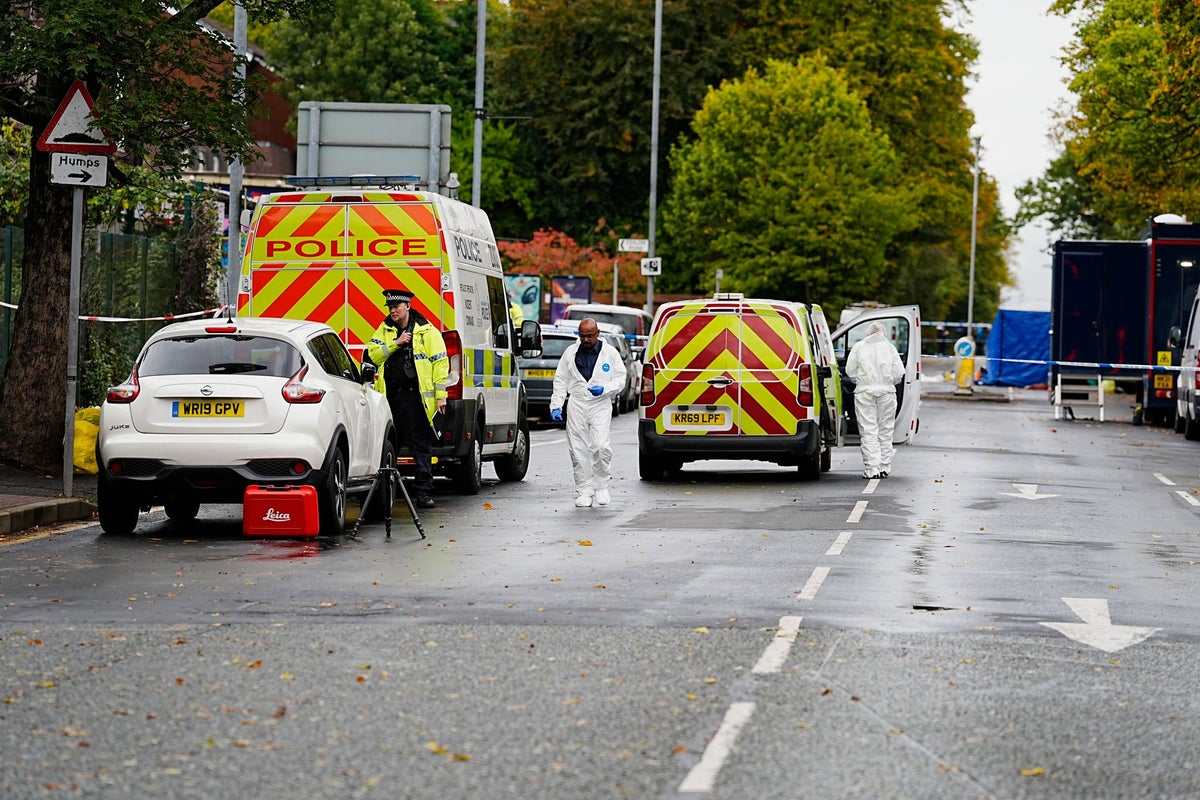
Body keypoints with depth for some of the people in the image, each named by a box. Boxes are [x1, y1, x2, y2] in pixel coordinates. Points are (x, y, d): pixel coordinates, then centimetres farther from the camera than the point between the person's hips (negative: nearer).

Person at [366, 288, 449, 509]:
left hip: (416, 396, -4)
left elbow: (440, 362, -2)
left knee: (421, 445, -3)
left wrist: (440, 395, -8)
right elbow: (373, 354, 3)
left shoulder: (426, 331, 0)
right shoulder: (384, 330, 13)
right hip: (391, 395, 4)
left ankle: (424, 492, -1)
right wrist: (396, 343, -10)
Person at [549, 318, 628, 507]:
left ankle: (601, 485, 4)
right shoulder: (571, 353, 9)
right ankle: (584, 491, 5)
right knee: (578, 449, -2)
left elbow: (620, 379, 5)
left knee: (600, 446, -16)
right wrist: (556, 406, 4)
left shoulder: (610, 353, 4)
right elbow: (560, 381, 12)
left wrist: (604, 389, -14)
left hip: (601, 406, -2)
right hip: (577, 406, 2)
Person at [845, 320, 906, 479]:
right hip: (886, 392, 2)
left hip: (865, 393, -2)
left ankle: (872, 469, -9)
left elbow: (850, 371, 2)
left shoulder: (858, 347, 3)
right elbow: (899, 372, 2)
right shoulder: (889, 347, 6)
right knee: (885, 431, 9)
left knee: (868, 432, -3)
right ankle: (884, 468, 9)